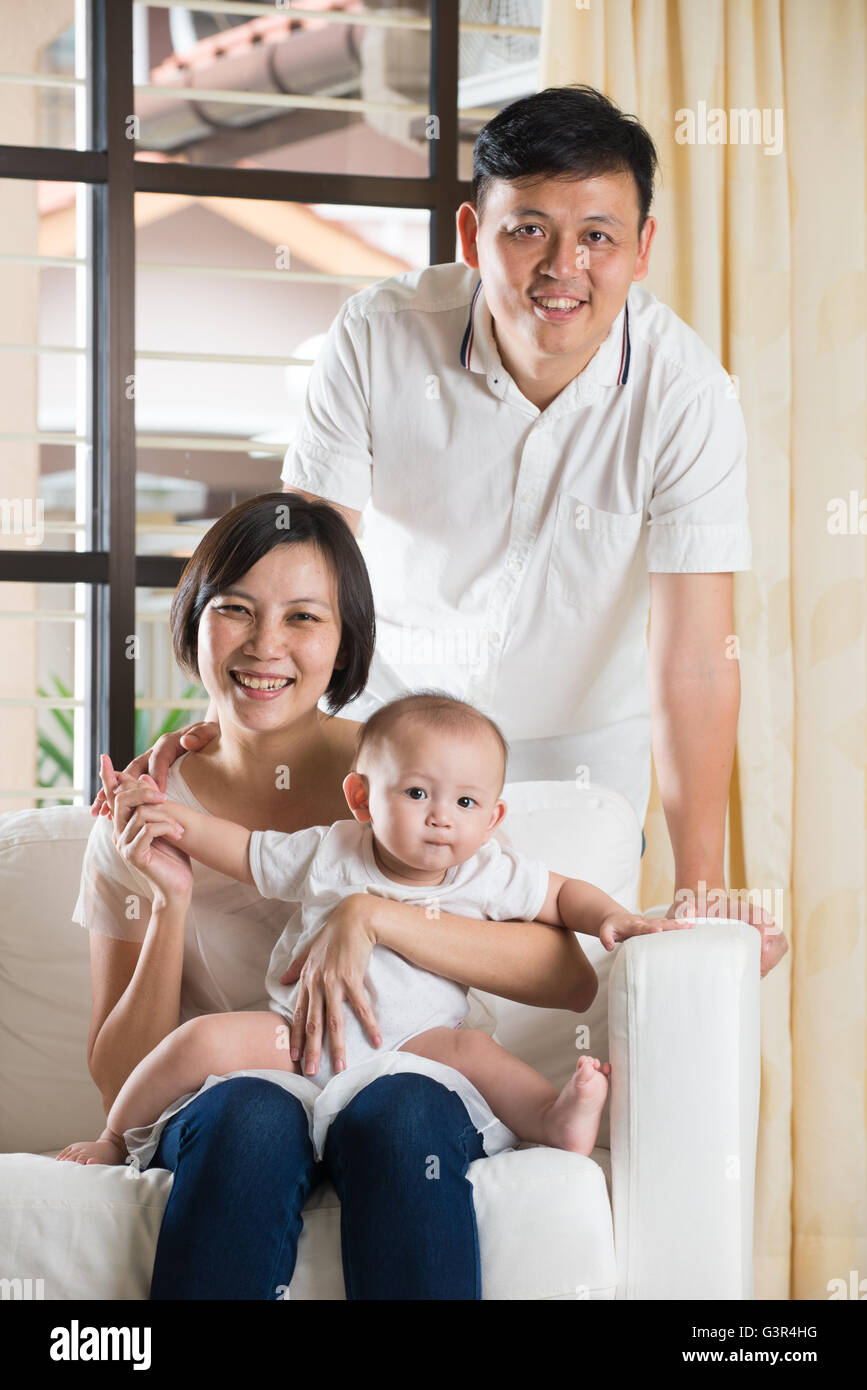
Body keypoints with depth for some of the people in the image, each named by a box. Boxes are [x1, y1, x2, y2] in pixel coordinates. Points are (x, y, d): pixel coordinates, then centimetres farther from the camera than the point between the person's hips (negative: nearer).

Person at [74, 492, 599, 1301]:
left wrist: (371, 916, -23)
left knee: (399, 1109, -34)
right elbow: (120, 1082, 1)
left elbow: (568, 976, -12)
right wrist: (170, 905, -13)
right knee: (253, 1113, -34)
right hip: (213, 1115, 1)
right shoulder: (143, 816, 3)